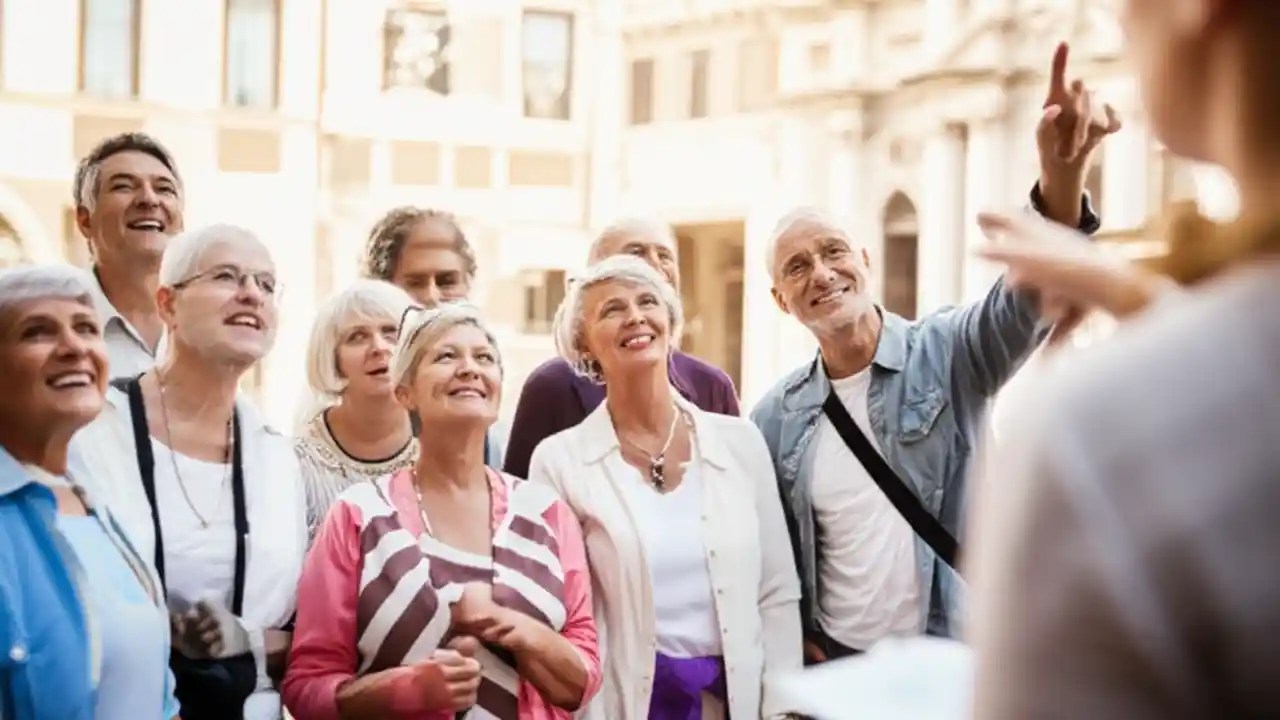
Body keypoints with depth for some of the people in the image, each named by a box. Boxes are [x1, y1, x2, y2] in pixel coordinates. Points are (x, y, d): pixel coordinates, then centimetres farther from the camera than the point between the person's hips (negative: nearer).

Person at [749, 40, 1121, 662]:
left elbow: (1029, 298, -26)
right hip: (835, 669, 3)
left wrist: (1061, 175, -42)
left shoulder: (948, 353, -7)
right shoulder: (776, 417, 2)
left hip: (952, 664, -2)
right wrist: (795, 648, 0)